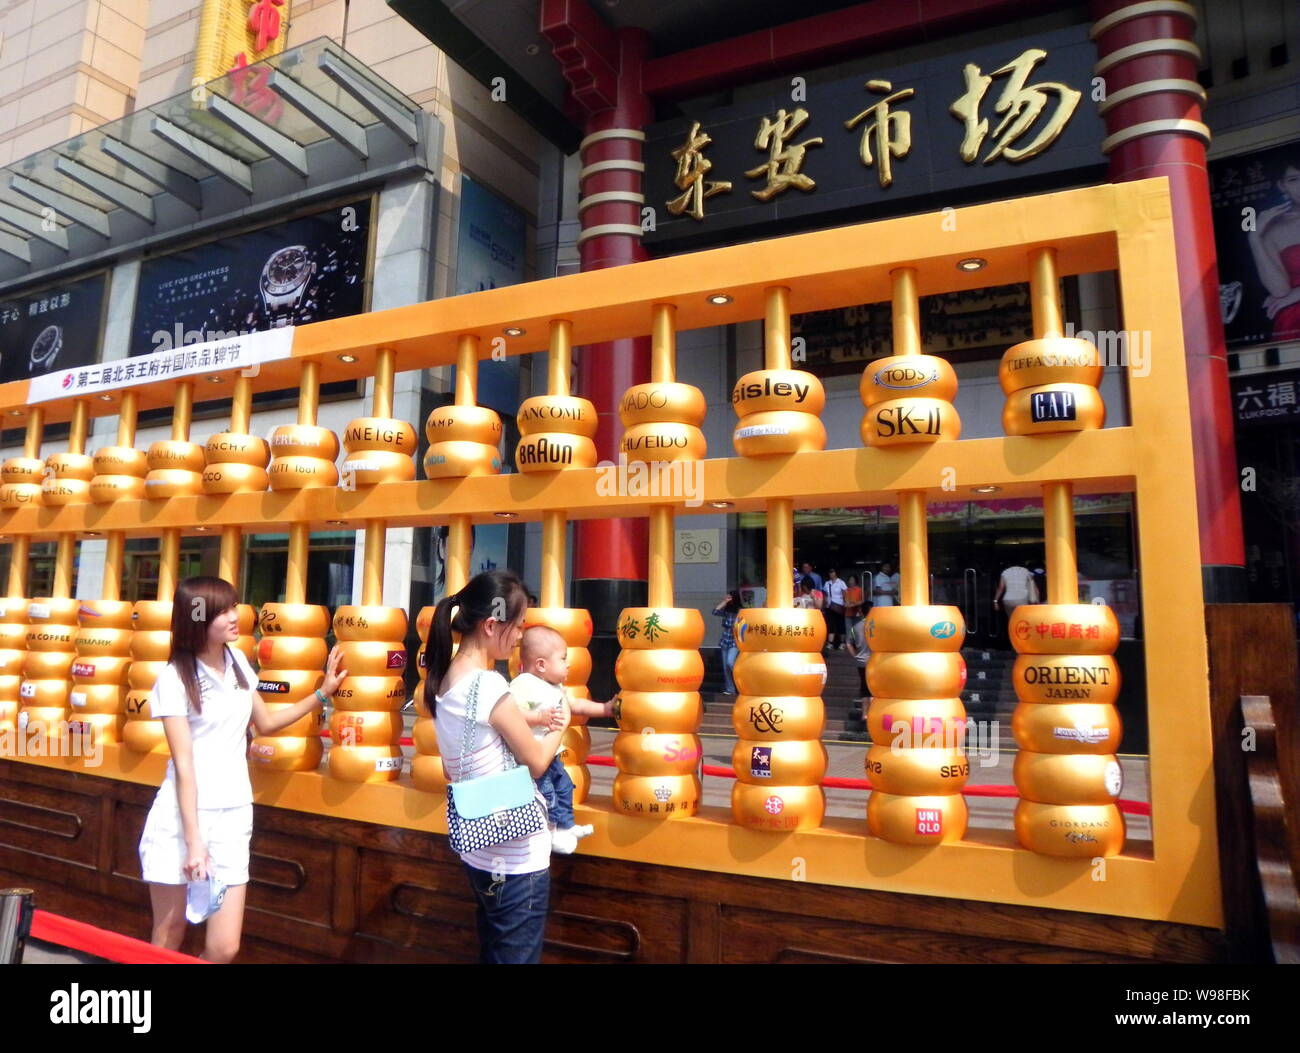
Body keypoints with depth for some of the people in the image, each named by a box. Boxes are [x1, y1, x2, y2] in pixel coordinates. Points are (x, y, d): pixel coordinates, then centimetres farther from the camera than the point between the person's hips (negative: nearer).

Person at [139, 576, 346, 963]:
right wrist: (193, 840, -15)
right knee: (168, 938, 9)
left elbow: (266, 723, 18)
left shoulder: (238, 662, 6)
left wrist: (322, 694, 12)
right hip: (181, 817, -4)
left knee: (224, 947, 0)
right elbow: (184, 765, -13)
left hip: (233, 817, 4)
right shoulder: (175, 678, -10)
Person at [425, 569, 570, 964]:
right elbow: (536, 763, -12)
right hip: (517, 857, -8)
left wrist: (540, 721, 5)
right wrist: (560, 726, 6)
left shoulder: (445, 681, 2)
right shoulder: (489, 686, -23)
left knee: (492, 952, 22)